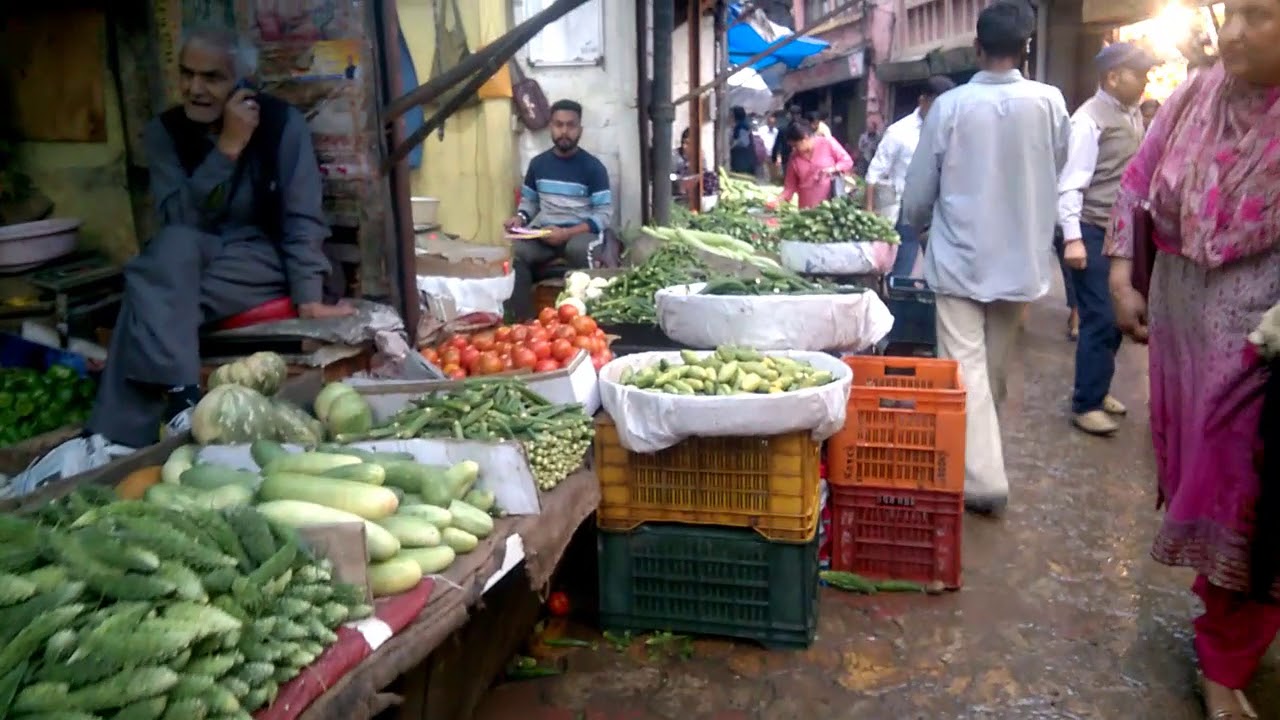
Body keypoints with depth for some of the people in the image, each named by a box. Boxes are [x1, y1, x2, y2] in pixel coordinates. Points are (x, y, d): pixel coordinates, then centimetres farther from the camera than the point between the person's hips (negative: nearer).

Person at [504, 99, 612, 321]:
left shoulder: (593, 166, -3)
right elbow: (528, 201, 20)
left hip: (580, 231, -3)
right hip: (543, 231, 3)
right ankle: (523, 320, -15)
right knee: (516, 253, -28)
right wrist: (520, 217, -5)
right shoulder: (538, 163, 9)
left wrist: (567, 233, -19)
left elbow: (605, 214, -7)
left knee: (578, 249, -39)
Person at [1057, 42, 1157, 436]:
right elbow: (1071, 182, -17)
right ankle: (1085, 404, 6)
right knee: (1100, 319, -5)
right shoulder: (1090, 119, -12)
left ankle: (1097, 389, 28)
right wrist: (1072, 238, -23)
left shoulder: (1133, 115, 11)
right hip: (1094, 232, -8)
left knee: (1118, 316, 13)